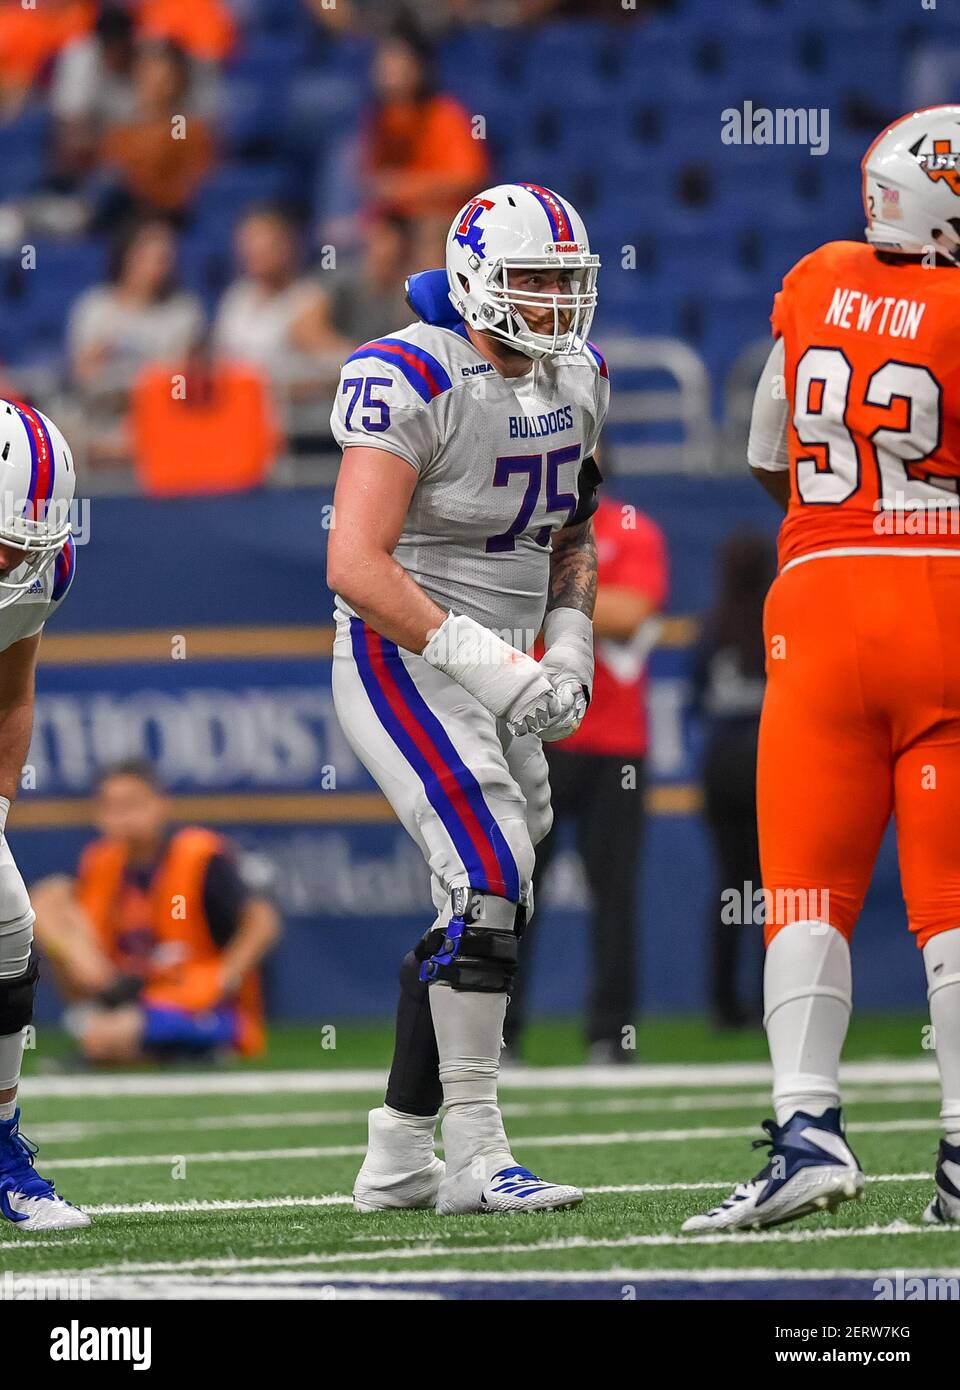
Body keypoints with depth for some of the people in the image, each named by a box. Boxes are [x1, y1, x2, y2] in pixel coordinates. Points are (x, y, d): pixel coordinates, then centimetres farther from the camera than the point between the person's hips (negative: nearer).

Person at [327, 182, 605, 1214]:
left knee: (482, 911, 9)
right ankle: (474, 1157, -17)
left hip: (492, 670, 8)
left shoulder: (576, 379, 7)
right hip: (402, 658, -8)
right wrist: (484, 662, -29)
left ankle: (397, 1159, 18)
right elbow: (356, 567, -25)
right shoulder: (413, 382, -19)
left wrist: (568, 650, 3)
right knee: (491, 877, -20)